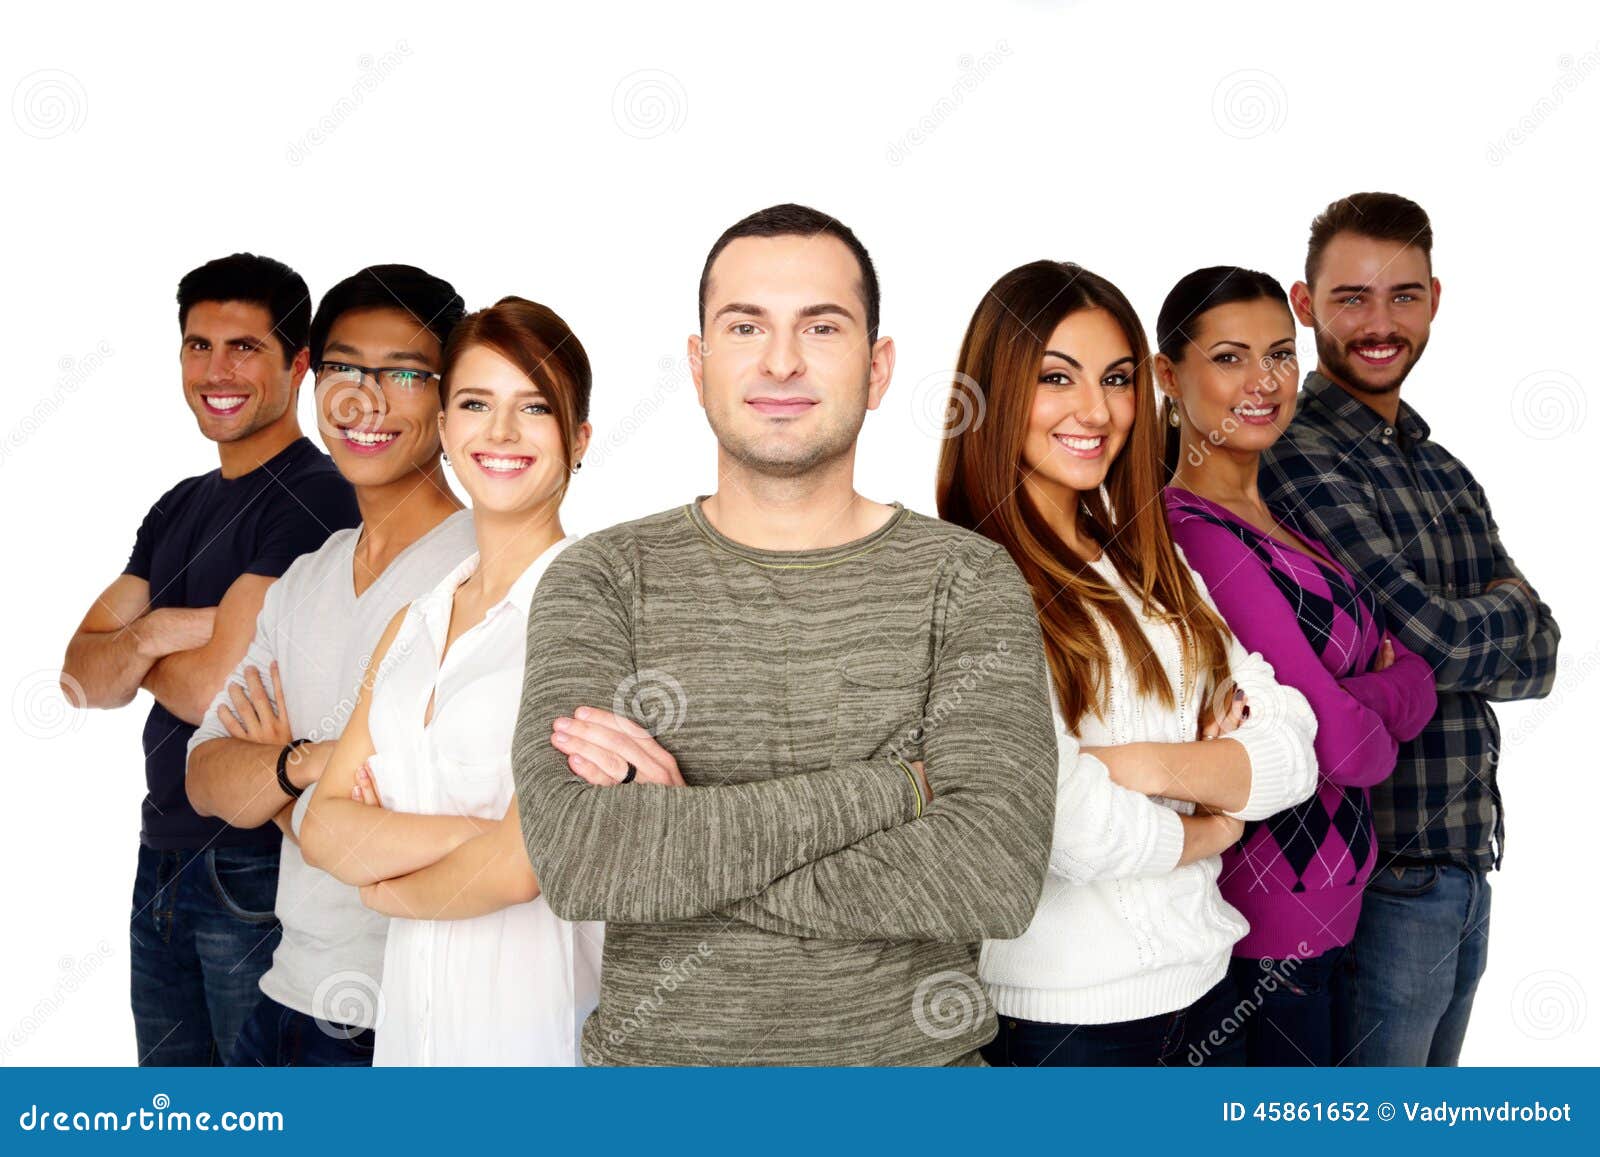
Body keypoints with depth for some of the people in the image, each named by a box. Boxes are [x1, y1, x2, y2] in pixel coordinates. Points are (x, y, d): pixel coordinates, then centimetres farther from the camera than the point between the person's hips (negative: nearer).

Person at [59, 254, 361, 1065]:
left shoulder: (316, 496, -14)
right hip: (163, 860, 8)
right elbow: (82, 678, 5)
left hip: (259, 873, -8)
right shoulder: (179, 508, 12)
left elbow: (220, 689, -20)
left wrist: (136, 648, 0)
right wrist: (154, 633, -15)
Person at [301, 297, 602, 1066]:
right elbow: (323, 825, 2)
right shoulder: (414, 624, 8)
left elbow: (521, 865, -20)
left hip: (534, 1007, -6)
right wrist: (465, 832, -17)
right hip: (412, 1004, 6)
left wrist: (385, 884, 0)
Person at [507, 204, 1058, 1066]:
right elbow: (574, 859, -21)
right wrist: (889, 787, -21)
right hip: (656, 1047, 1)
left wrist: (672, 830, -20)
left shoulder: (970, 581, -7)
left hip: (912, 1050, 0)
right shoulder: (601, 580, -6)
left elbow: (994, 879, -20)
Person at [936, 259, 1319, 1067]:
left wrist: (1145, 764, -18)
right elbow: (1071, 827, -24)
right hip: (1058, 1020, -7)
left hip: (1202, 987, 7)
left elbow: (1290, 753, 1)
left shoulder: (1153, 569, 8)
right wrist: (1208, 827, -4)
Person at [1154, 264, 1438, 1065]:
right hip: (1276, 909, -9)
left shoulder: (1273, 520, 9)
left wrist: (1365, 699, -17)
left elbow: (1414, 678, 2)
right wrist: (1375, 730, -3)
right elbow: (1338, 742, -23)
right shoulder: (1198, 536, -21)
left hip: (1327, 900, 9)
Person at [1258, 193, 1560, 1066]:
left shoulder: (1444, 470, 12)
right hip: (1379, 871, -8)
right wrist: (1505, 607, 0)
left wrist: (1454, 637, -14)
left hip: (1465, 862, 8)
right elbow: (1436, 639, -20)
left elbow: (1540, 654, 4)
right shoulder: (1297, 460, -15)